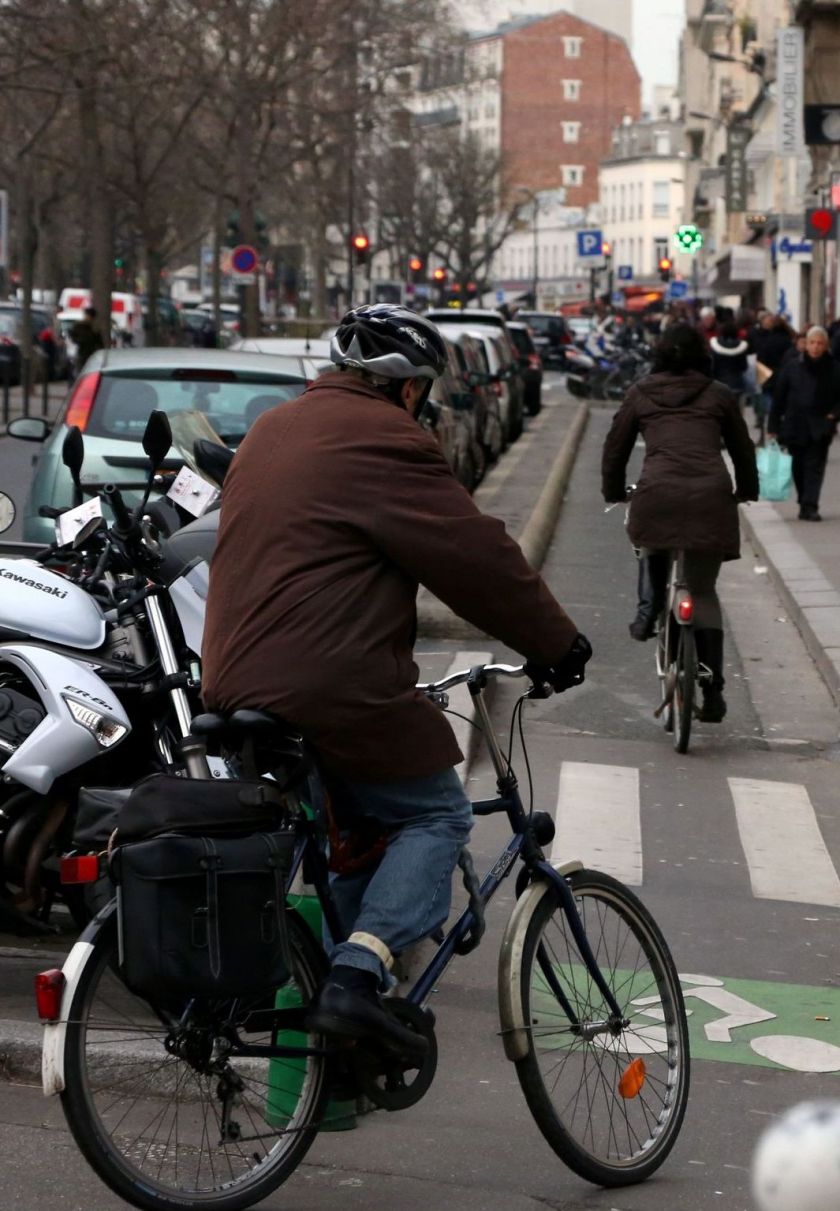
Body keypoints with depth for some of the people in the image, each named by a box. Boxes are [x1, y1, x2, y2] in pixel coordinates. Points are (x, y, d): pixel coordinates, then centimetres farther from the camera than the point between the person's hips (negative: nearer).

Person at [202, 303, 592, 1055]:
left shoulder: (273, 432, 20)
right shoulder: (383, 441, -10)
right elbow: (477, 556, -10)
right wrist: (559, 644, 0)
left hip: (240, 682, 9)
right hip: (336, 693, -9)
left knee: (350, 827, 22)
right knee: (436, 817, 4)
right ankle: (358, 972, -15)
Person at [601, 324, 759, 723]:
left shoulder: (640, 394, 16)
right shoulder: (719, 395, 16)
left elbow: (615, 446, 20)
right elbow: (743, 448, 24)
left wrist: (613, 491, 36)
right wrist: (746, 491, 41)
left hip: (656, 496, 0)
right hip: (711, 497, 0)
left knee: (652, 548, 36)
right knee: (704, 592, 9)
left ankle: (648, 608, 13)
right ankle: (712, 691, 4)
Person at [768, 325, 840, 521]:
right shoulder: (792, 367, 0)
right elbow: (779, 397, 2)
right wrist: (773, 426, 1)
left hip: (820, 429, -2)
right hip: (795, 425, 2)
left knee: (815, 467, -8)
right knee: (799, 467, 10)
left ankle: (809, 506, -11)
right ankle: (806, 503, 26)